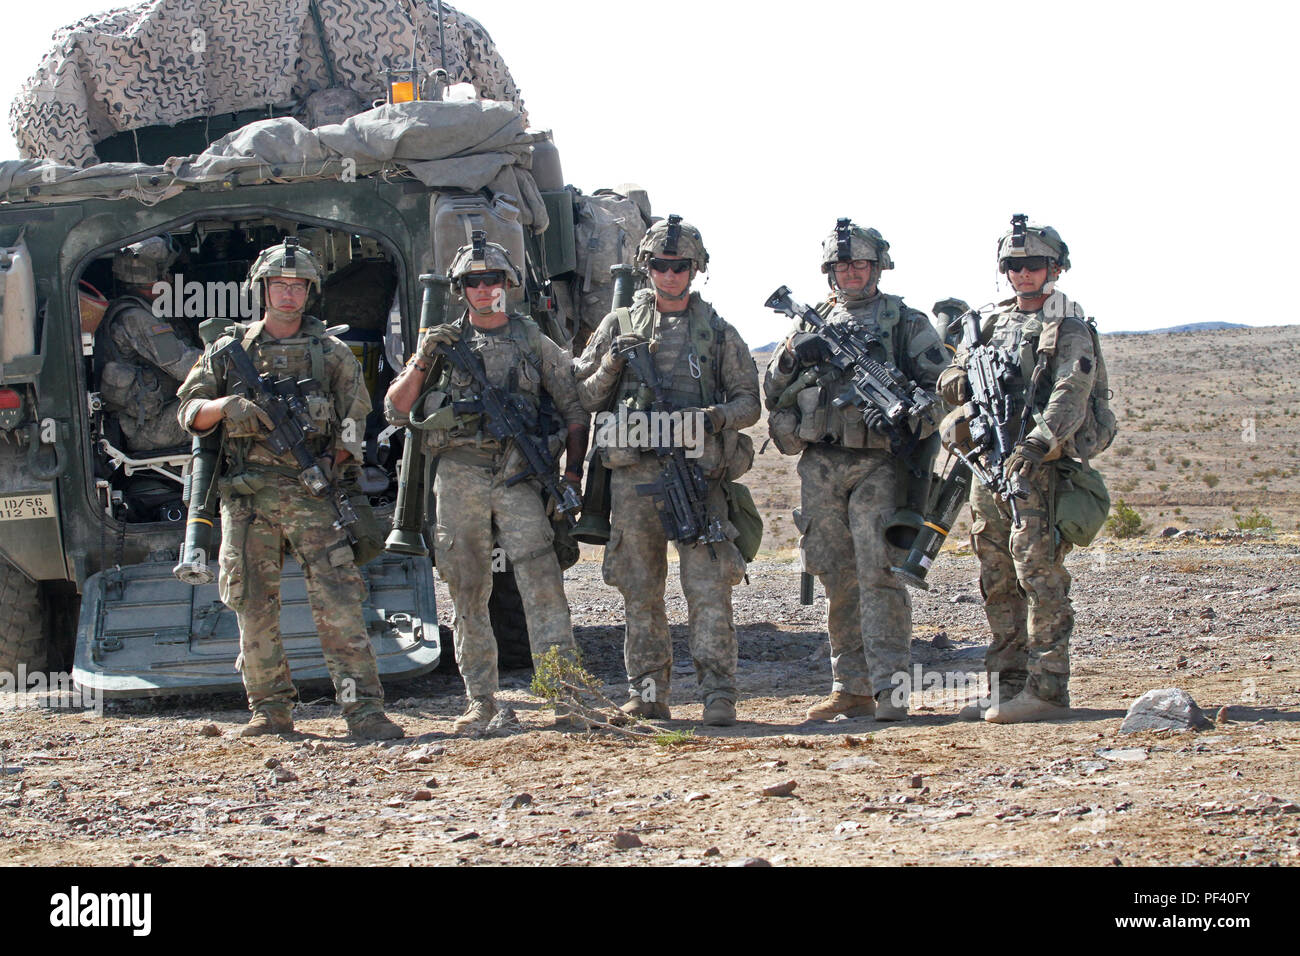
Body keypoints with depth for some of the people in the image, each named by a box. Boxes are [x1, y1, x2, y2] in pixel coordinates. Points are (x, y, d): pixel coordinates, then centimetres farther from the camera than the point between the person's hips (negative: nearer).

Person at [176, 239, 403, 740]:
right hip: (247, 496, 1)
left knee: (338, 601, -10)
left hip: (313, 493, -1)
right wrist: (224, 406, -12)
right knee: (254, 606, 4)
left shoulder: (333, 354, 10)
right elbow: (189, 413, 9)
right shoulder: (229, 350, 11)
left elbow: (353, 420, 8)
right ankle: (270, 710, 14)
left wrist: (339, 463, -10)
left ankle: (363, 709, -12)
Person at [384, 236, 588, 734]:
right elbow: (396, 411, 10)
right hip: (459, 475, 2)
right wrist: (422, 362, -4)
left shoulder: (533, 342, 11)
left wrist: (573, 473, 3)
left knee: (542, 581, -13)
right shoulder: (443, 342, 13)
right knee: (467, 590, 4)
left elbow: (574, 407, 13)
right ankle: (480, 699, 12)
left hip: (518, 475, -2)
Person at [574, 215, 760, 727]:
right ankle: (647, 695, 13)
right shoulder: (619, 325, 12)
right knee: (640, 591, 6)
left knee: (709, 587, -9)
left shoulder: (719, 332, 10)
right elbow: (583, 398, 13)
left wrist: (718, 417, -10)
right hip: (633, 473, 2)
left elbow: (749, 401, 11)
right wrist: (611, 366, -6)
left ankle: (718, 694, -9)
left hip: (698, 473, -2)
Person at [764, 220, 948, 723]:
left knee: (878, 575, -11)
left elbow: (942, 387, -2)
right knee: (838, 578, 6)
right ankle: (851, 687, 13)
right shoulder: (813, 324, 17)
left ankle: (890, 689, -12)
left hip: (878, 466, -4)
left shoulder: (906, 322, 5)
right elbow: (773, 393, 15)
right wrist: (793, 356, -5)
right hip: (821, 467, 4)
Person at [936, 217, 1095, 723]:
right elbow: (951, 378, 17)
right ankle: (1007, 686, 16)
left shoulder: (1068, 330, -3)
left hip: (1036, 466, -7)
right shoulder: (993, 322, 19)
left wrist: (1040, 441, -32)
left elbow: (1070, 397, -16)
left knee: (1040, 575, -10)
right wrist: (962, 381, -7)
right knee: (998, 582, 9)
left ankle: (1046, 689, -9)